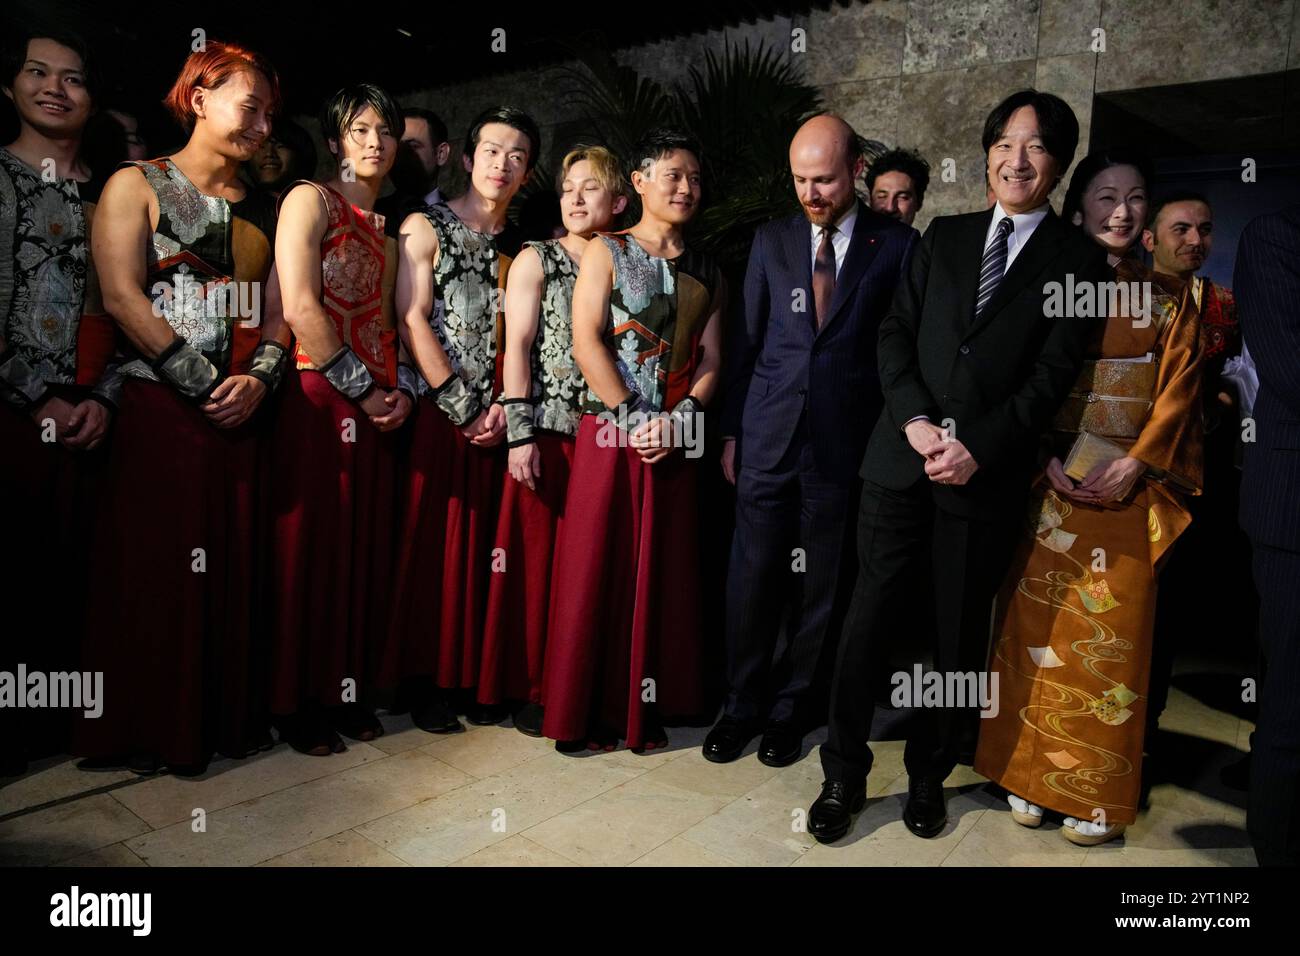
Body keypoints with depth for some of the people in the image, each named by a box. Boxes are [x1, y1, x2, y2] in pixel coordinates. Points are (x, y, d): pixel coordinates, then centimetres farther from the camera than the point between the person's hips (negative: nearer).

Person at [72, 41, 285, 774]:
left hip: (242, 411, 4)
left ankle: (229, 716, 16)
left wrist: (259, 377, -7)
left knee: (234, 562, 5)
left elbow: (281, 307, 11)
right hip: (160, 406, -4)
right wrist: (203, 383, -13)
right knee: (156, 563, -2)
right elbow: (123, 297, -8)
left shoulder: (263, 209, 18)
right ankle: (153, 729, 11)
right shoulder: (137, 185, 4)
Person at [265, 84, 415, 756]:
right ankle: (297, 701, 11)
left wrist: (401, 387, 1)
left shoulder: (388, 225, 19)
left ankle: (349, 690, 21)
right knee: (311, 544, -1)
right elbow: (301, 308, -13)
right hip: (318, 397, -6)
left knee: (365, 546, 8)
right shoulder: (310, 199, -2)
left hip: (379, 406, 7)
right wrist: (361, 388, -11)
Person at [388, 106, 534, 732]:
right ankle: (421, 681, 9)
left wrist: (504, 405, -6)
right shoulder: (425, 227, 3)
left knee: (481, 544, 5)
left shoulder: (519, 246, 16)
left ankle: (471, 675, 16)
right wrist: (461, 407, -11)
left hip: (494, 420, 4)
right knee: (428, 540, -1)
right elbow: (412, 320, -7)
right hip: (435, 411, -4)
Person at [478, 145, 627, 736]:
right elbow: (517, 347, -2)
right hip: (547, 431, -2)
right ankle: (531, 688, 12)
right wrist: (519, 432, -10)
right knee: (538, 557, 0)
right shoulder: (536, 260, 6)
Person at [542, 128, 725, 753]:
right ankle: (586, 711, 11)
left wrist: (679, 418, -10)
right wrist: (631, 418, -15)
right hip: (611, 431, -3)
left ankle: (646, 708, 18)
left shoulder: (707, 273, 15)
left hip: (676, 439, 4)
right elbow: (586, 341, -7)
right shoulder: (606, 253, 4)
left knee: (662, 571, 6)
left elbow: (711, 361, 8)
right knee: (597, 566, -1)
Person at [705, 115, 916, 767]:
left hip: (844, 444, -2)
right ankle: (742, 706, 24)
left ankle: (790, 710, 27)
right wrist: (731, 431, 8)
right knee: (752, 582, 6)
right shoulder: (771, 241, 8)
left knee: (821, 590, 9)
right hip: (767, 440, 2)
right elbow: (747, 341, 10)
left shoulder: (897, 246, 0)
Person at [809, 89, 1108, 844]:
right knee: (868, 620, 3)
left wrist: (977, 447, -15)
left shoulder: (1079, 260, 4)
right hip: (901, 460, 2)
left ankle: (930, 775, 28)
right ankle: (844, 777, 17)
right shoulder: (945, 236, 14)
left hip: (989, 473, -2)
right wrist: (916, 421, -9)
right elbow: (895, 333, 7)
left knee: (961, 636, 9)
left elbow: (1054, 374, -4)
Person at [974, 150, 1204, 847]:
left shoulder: (1169, 298, 11)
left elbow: (1178, 389, 4)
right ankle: (1030, 771, 14)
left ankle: (1096, 790, 13)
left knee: (1113, 634, 1)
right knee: (1038, 625, 1)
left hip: (1128, 489, 1)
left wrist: (1136, 464, -10)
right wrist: (1046, 459, -11)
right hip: (1050, 482, 0)